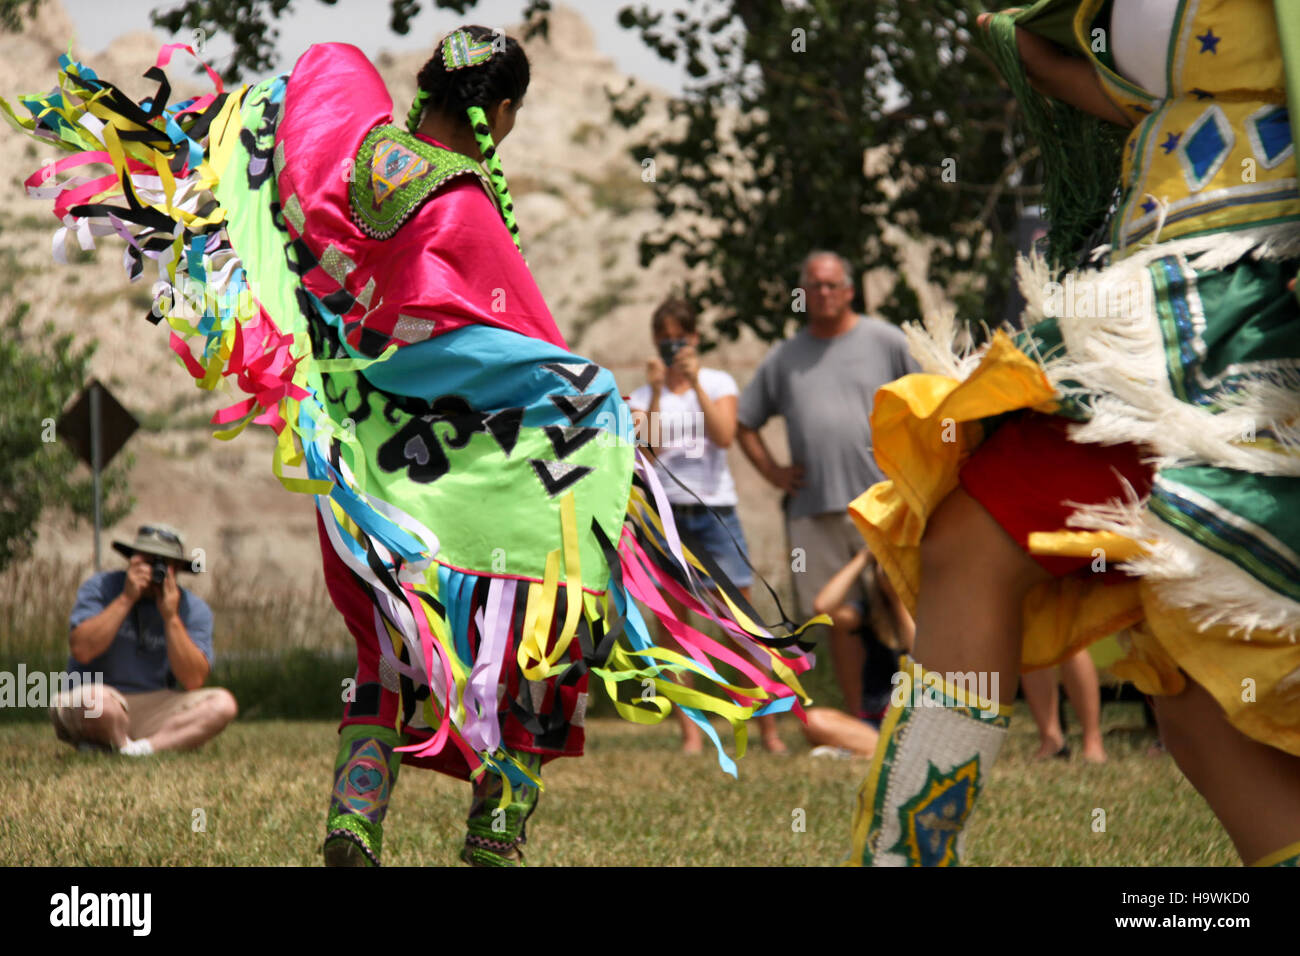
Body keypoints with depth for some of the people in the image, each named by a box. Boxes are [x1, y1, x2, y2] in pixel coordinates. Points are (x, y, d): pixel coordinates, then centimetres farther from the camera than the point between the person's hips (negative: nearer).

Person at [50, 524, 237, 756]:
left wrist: (171, 617, -16)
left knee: (223, 704, -21)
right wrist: (126, 599, -19)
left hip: (157, 707, 3)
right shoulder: (100, 587, -4)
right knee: (96, 700, -39)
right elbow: (82, 650, -20)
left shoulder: (194, 609, 2)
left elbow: (193, 681, -10)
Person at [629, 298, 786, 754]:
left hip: (714, 509, -1)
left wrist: (695, 384, -12)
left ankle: (768, 727, 0)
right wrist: (657, 391, -12)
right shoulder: (644, 396, 10)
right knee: (669, 618, -4)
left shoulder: (719, 383, 8)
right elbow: (648, 448, -6)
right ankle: (690, 730, -1)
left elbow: (724, 436, -8)